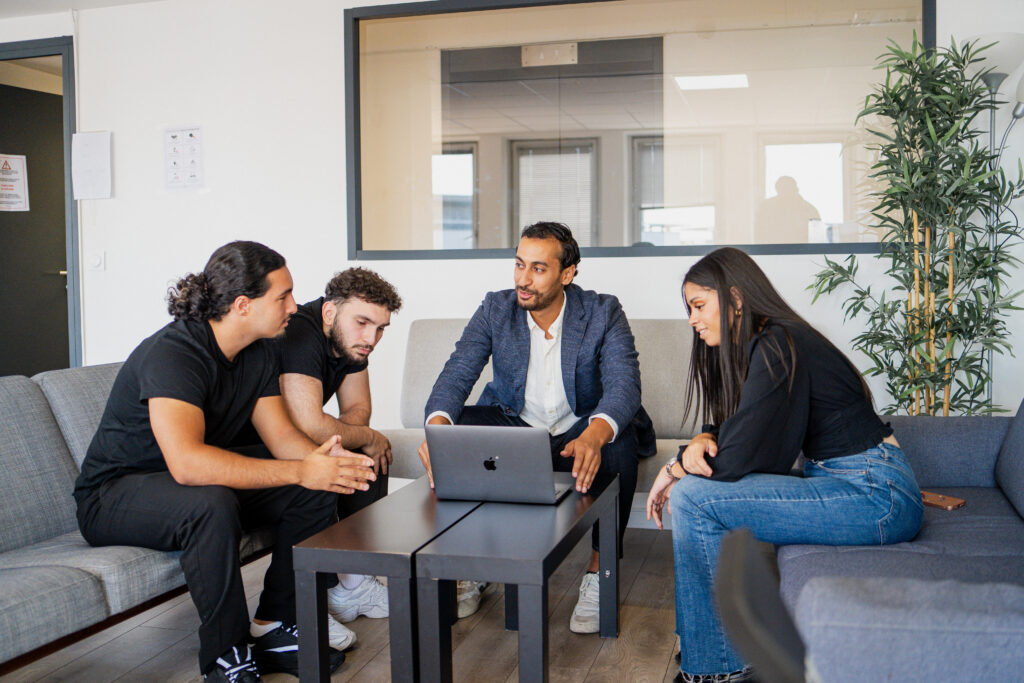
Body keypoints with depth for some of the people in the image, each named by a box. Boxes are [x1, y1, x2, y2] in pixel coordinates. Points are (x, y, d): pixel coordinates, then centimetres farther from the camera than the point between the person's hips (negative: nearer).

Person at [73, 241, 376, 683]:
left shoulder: (259, 353, -2)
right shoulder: (172, 353, -29)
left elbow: (281, 436, -1)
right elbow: (186, 462, -43)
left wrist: (323, 457, -25)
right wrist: (299, 471, -41)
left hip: (202, 485, 8)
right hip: (112, 497, -8)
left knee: (317, 489, -10)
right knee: (211, 504, -39)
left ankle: (273, 628, -3)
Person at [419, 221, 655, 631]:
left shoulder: (603, 313, -12)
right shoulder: (495, 310, -5)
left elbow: (623, 385, -25)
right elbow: (457, 374, -14)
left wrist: (593, 435, -48)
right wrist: (437, 426, -37)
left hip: (578, 434, -2)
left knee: (620, 441, -34)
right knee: (457, 429, -24)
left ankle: (598, 572, -18)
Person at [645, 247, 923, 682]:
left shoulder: (775, 347, -18)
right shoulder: (760, 343, 12)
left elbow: (735, 458, -21)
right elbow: (729, 427, 16)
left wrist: (675, 470, -4)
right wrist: (702, 441, -7)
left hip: (875, 495, -10)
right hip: (840, 480, 10)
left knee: (692, 498, -16)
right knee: (692, 480, 10)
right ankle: (703, 643, 17)